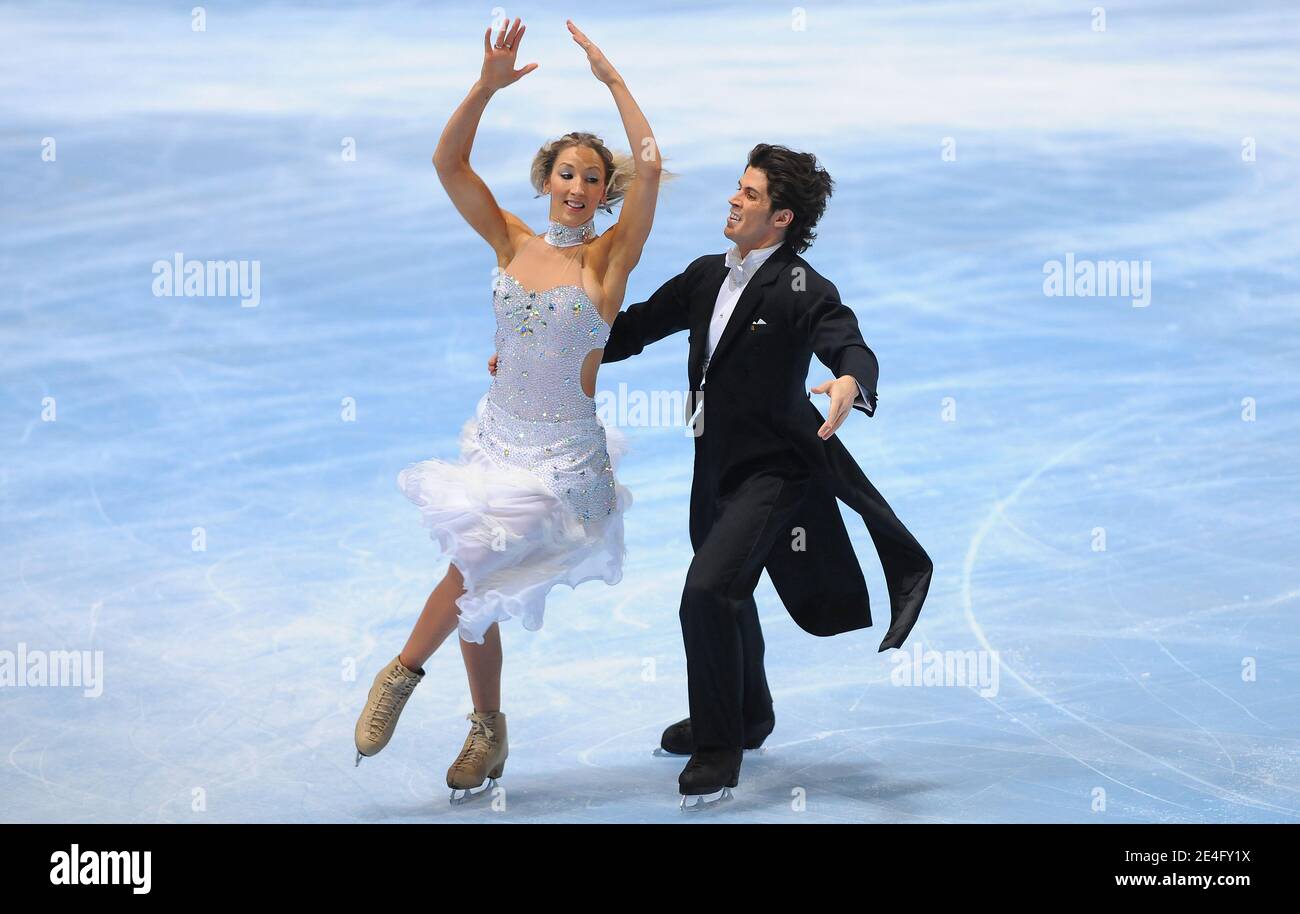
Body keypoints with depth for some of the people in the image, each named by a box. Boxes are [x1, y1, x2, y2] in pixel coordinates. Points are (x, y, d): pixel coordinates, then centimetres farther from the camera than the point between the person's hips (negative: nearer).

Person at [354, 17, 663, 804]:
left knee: (474, 564, -22)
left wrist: (612, 79, -16)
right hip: (498, 438, 4)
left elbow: (650, 166, -21)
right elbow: (447, 163, -4)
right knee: (478, 593, 8)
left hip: (563, 459, -4)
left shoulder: (609, 258, -7)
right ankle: (488, 732, 27)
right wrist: (487, 87, -16)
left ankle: (405, 669, 2)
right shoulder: (513, 243, 3)